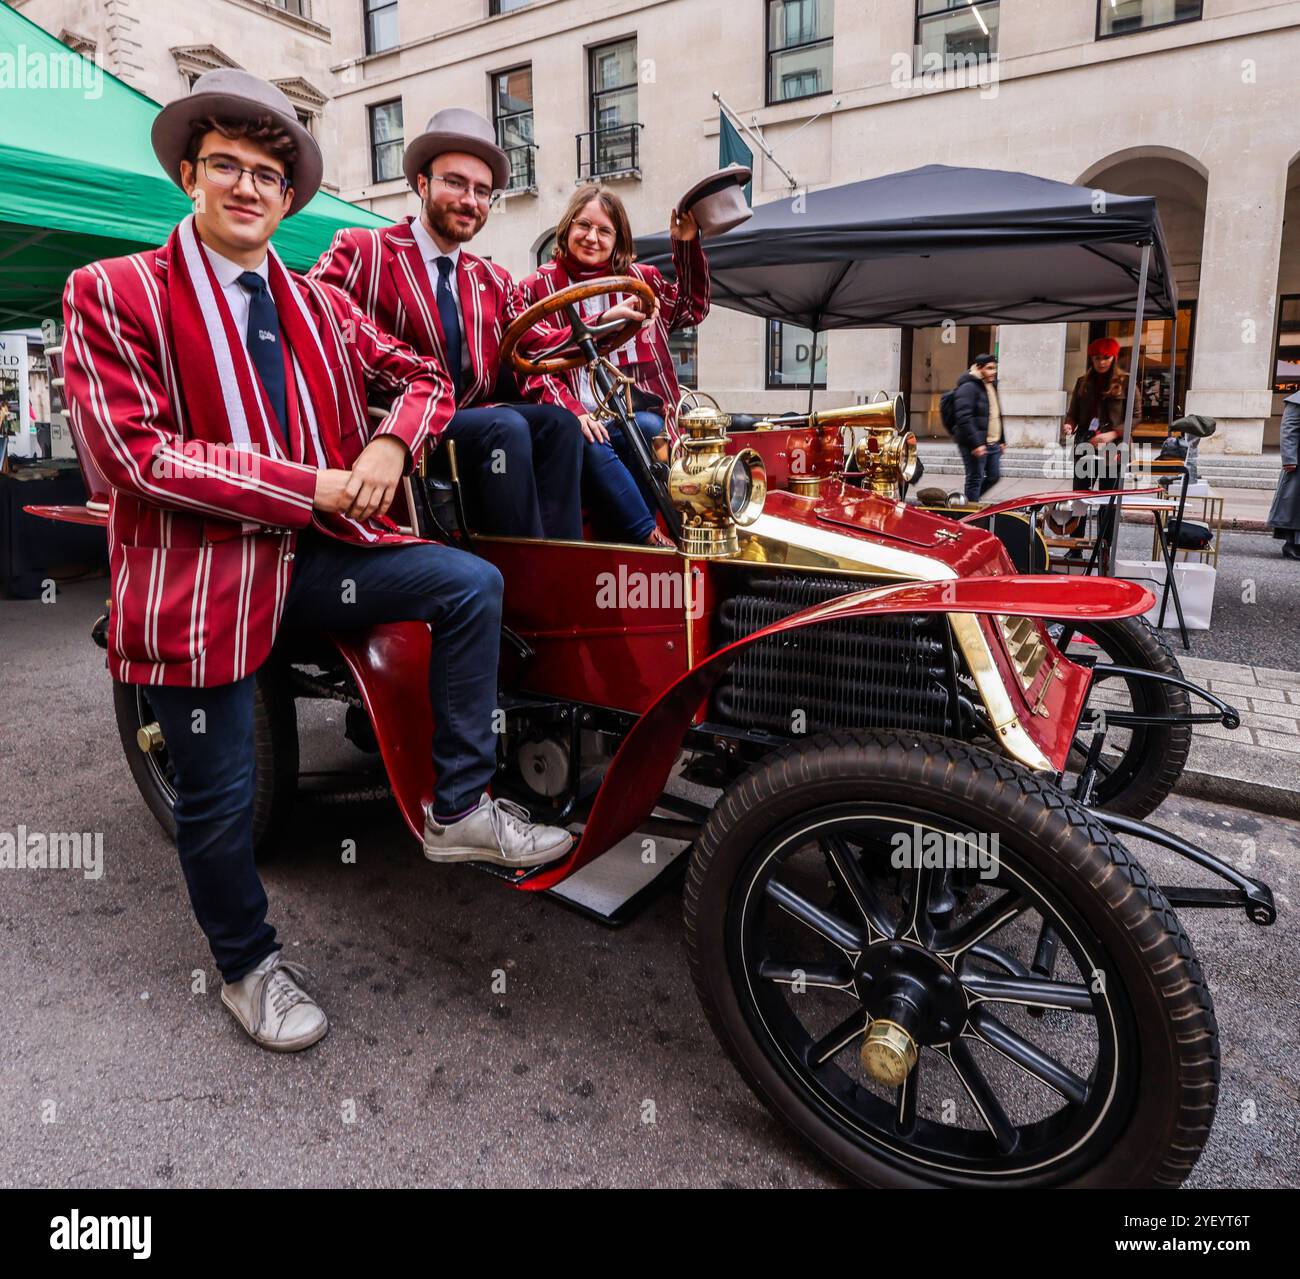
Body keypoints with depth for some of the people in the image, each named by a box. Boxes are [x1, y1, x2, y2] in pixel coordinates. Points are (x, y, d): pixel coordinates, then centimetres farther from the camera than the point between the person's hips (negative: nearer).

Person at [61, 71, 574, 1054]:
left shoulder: (320, 306, 12)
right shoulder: (112, 293, -3)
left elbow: (422, 375, 17)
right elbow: (136, 452, -13)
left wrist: (390, 444, -6)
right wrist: (313, 487, -16)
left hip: (309, 555, 5)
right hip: (198, 576, -4)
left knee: (473, 584, -12)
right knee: (221, 797, 4)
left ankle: (460, 809, -2)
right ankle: (248, 967, 32)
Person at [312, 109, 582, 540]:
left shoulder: (495, 282, 18)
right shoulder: (360, 252, 2)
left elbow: (536, 350, 6)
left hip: (471, 422, 6)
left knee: (557, 421, -18)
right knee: (507, 427, -28)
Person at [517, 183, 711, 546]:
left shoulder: (639, 280, 19)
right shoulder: (537, 288, 8)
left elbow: (693, 308, 30)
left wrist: (687, 245, 18)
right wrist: (572, 411, -19)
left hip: (635, 417, 3)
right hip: (575, 420, -2)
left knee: (650, 429, -32)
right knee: (590, 445, -36)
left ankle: (627, 540, -26)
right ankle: (650, 537, -32)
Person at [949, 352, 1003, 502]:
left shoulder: (992, 386, 18)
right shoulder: (968, 387, -12)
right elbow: (963, 418, -21)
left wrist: (1001, 440, 20)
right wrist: (975, 443, -24)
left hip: (992, 443, 9)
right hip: (975, 444, -9)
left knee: (994, 476, 12)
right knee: (975, 478, -2)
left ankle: (970, 502, 26)